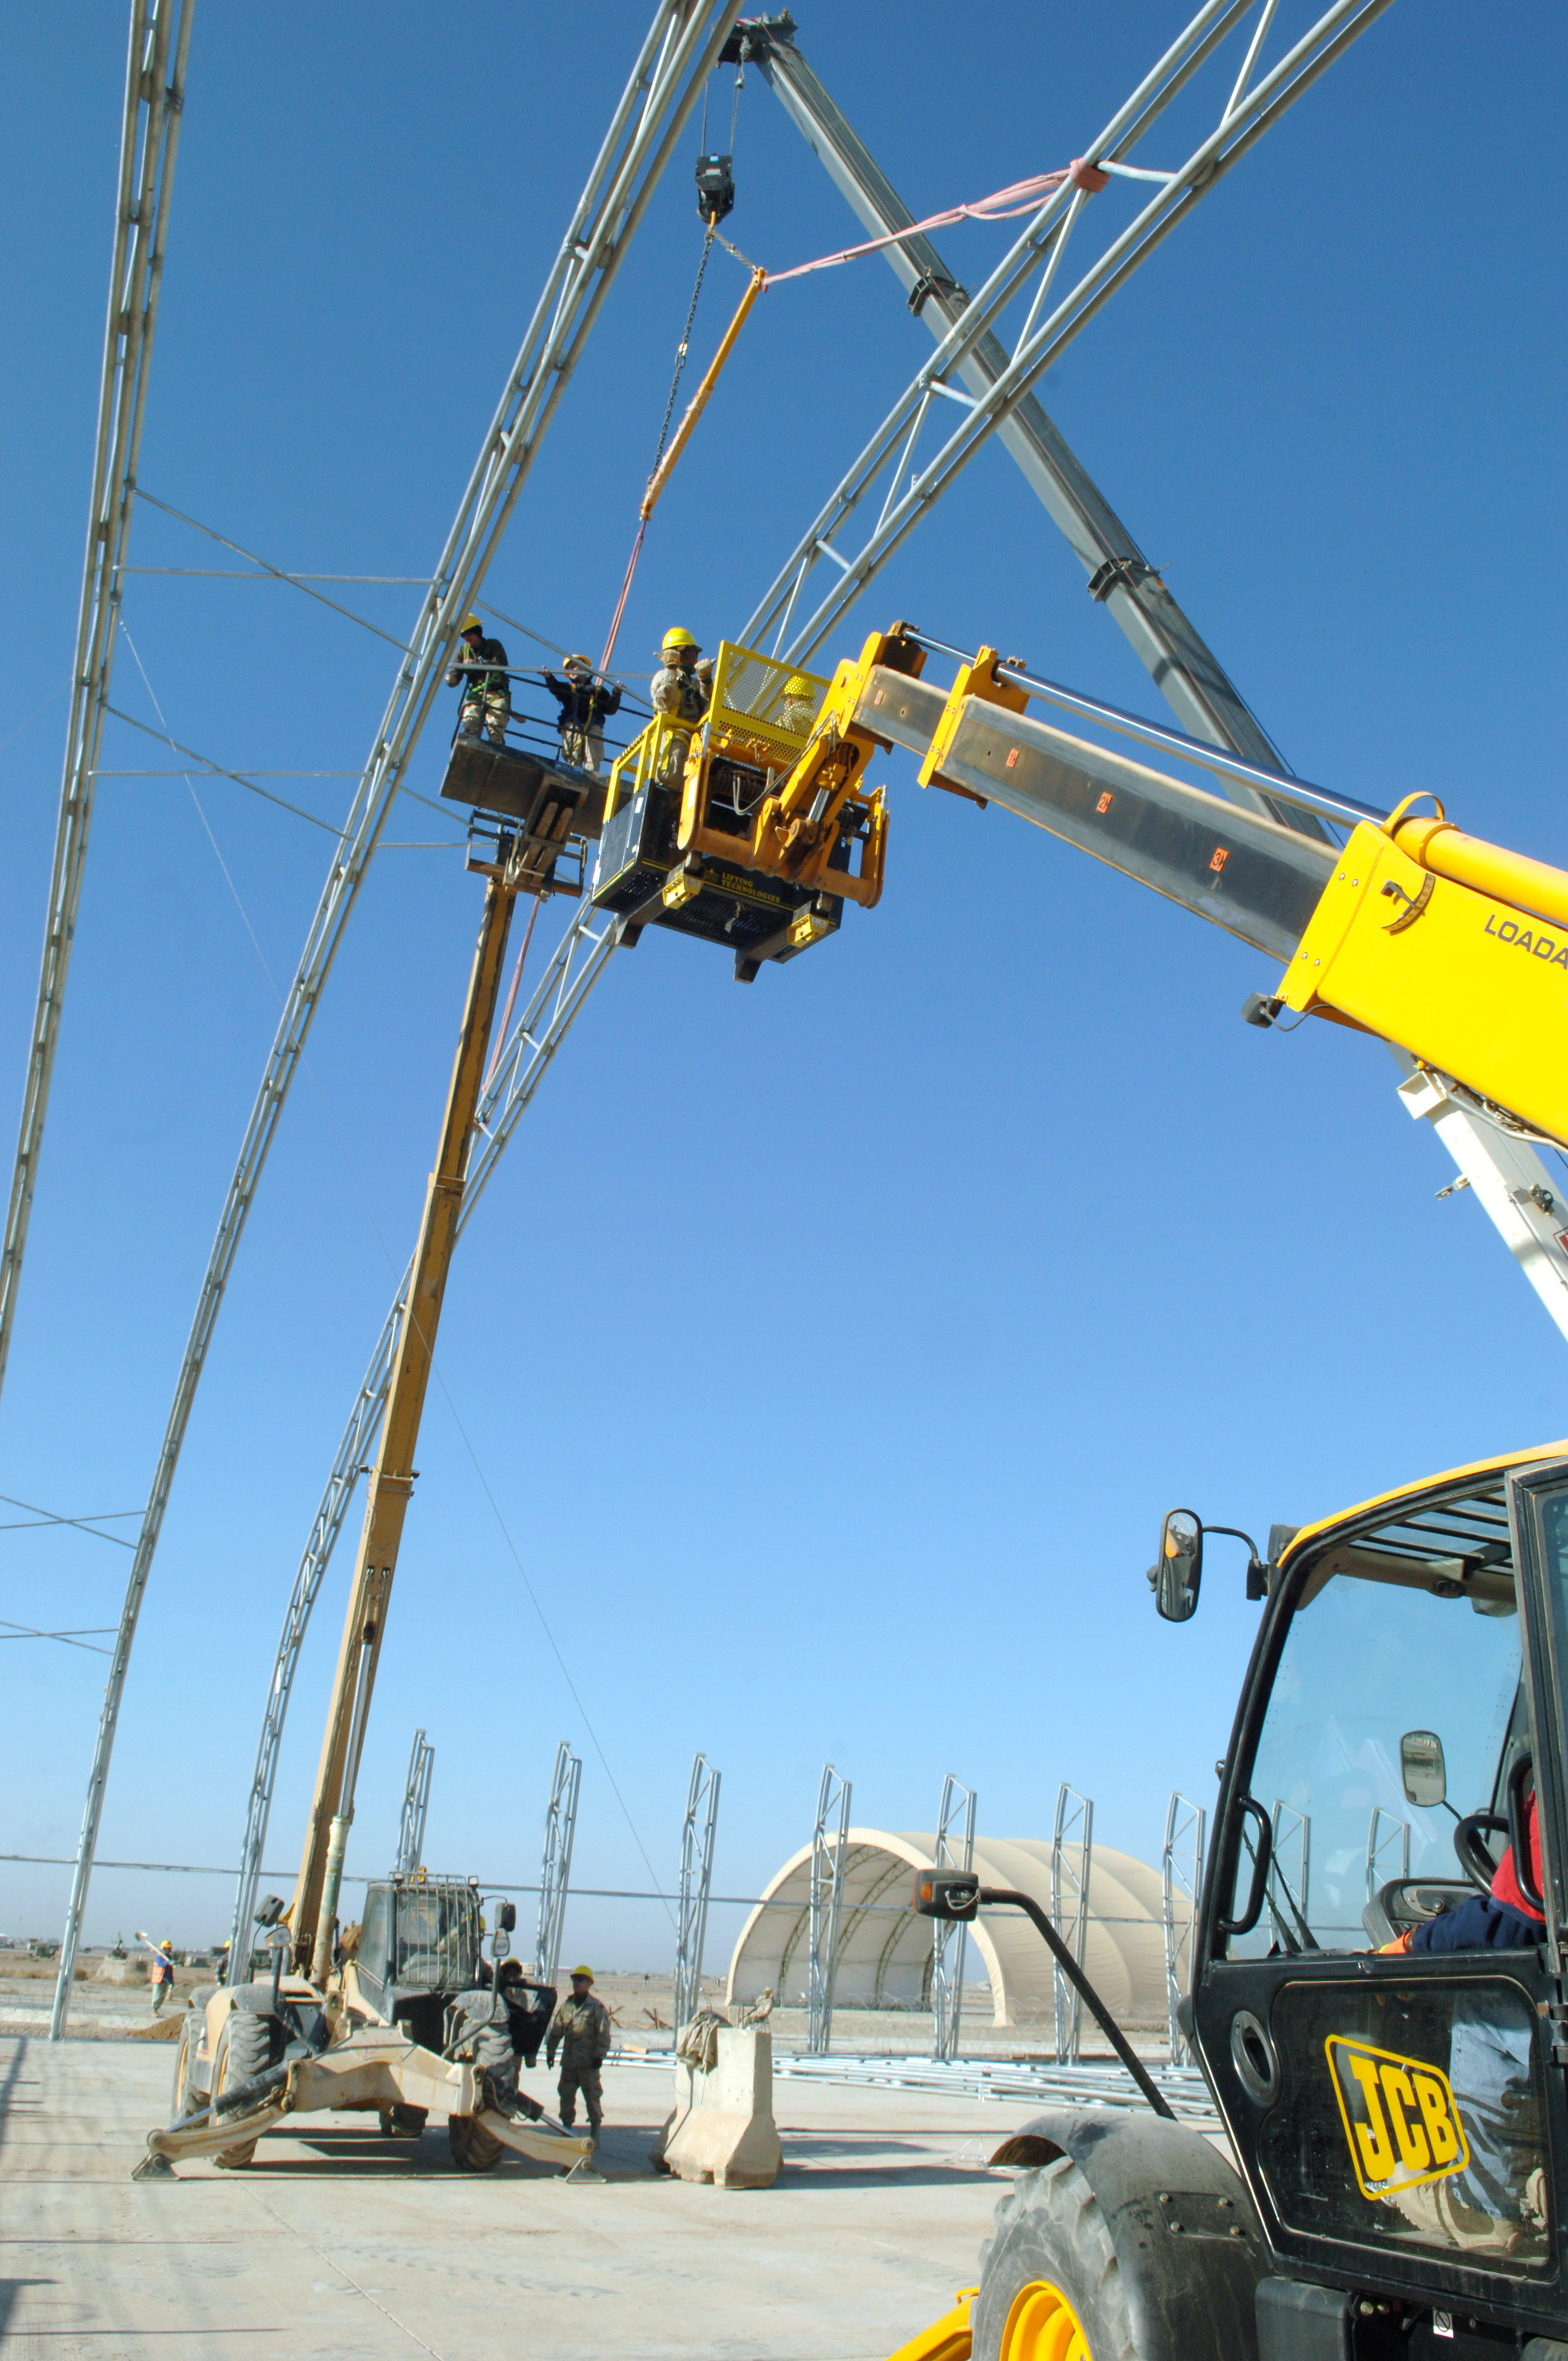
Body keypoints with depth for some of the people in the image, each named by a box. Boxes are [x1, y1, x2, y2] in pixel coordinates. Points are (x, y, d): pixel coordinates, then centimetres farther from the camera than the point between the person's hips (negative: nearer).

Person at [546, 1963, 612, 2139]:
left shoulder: (597, 2007, -3)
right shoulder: (565, 2006, 11)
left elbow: (604, 2033, -6)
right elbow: (555, 2030, 15)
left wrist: (600, 2055, -11)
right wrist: (550, 2051, 11)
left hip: (588, 2062, -4)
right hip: (568, 2061, 4)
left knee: (592, 2096, 2)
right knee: (566, 2095, 6)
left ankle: (595, 2131, 13)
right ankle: (567, 2128, 20)